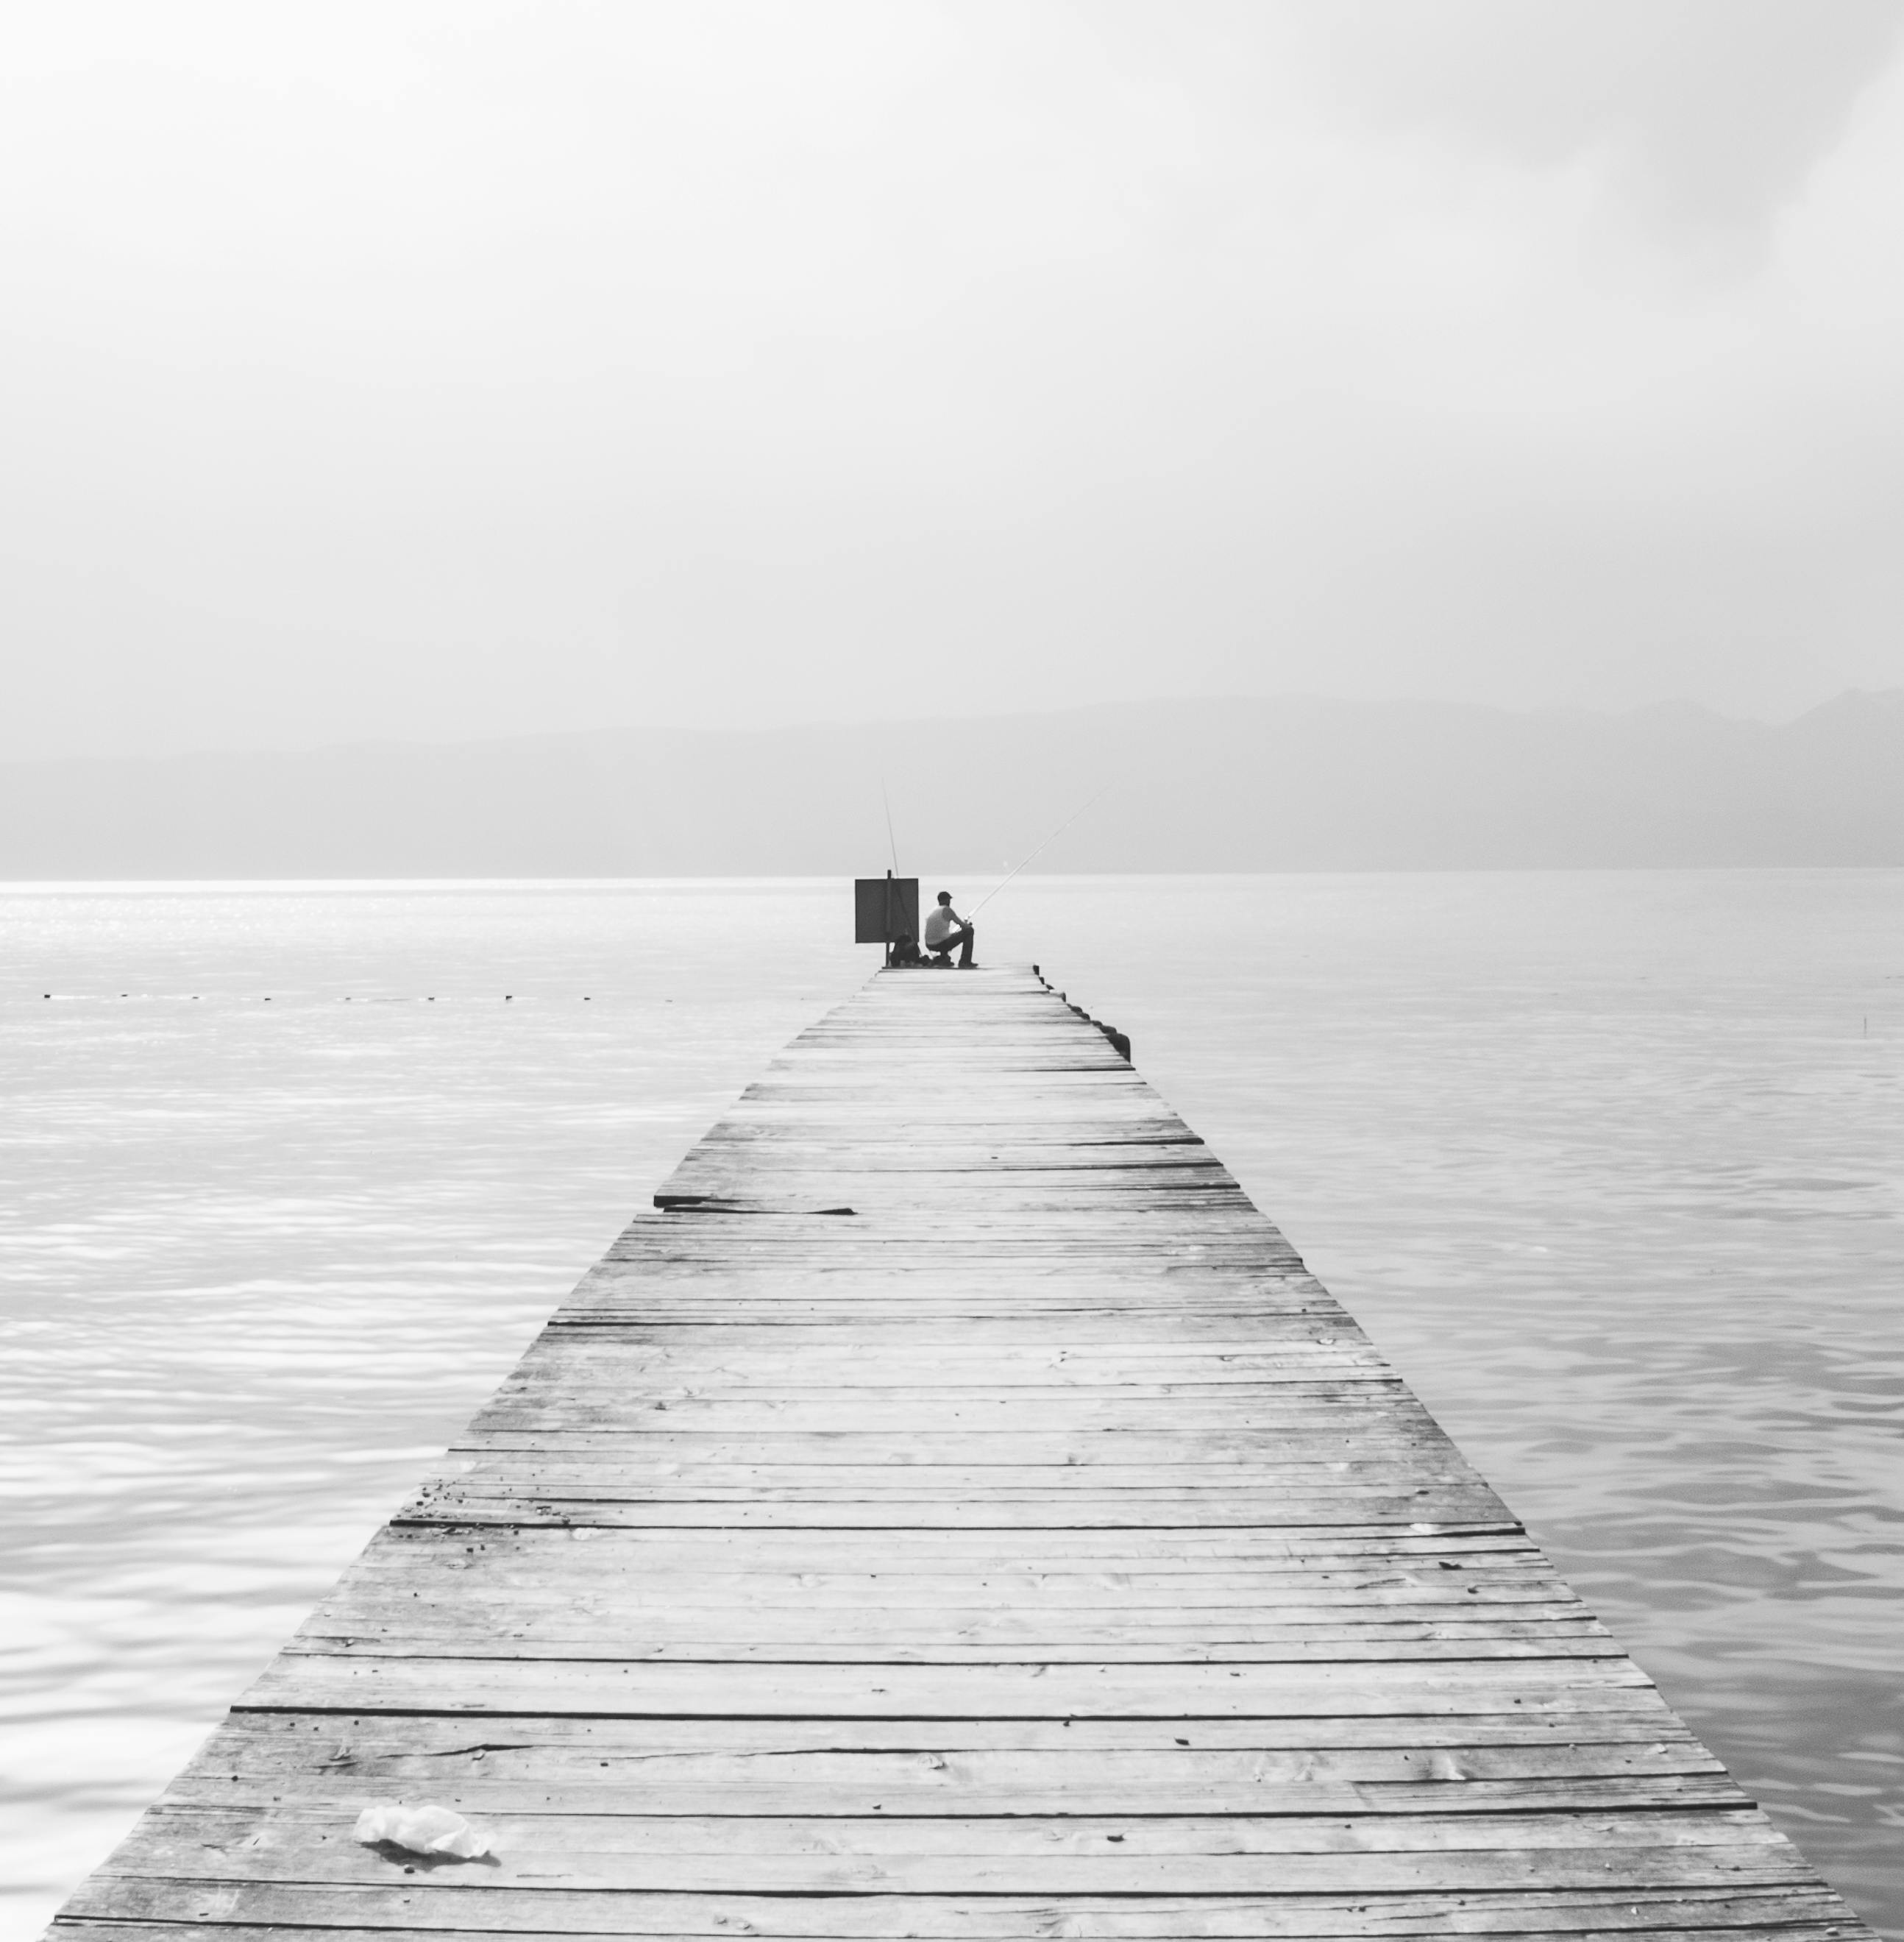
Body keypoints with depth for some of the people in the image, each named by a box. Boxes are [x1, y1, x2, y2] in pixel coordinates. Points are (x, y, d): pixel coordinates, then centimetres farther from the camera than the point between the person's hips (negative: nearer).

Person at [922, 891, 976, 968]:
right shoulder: (946, 910, -5)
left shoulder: (932, 911, 16)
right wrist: (967, 925, 23)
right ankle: (965, 962, 5)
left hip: (930, 946, 8)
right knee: (969, 931, 6)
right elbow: (964, 926, -2)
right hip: (942, 943, -8)